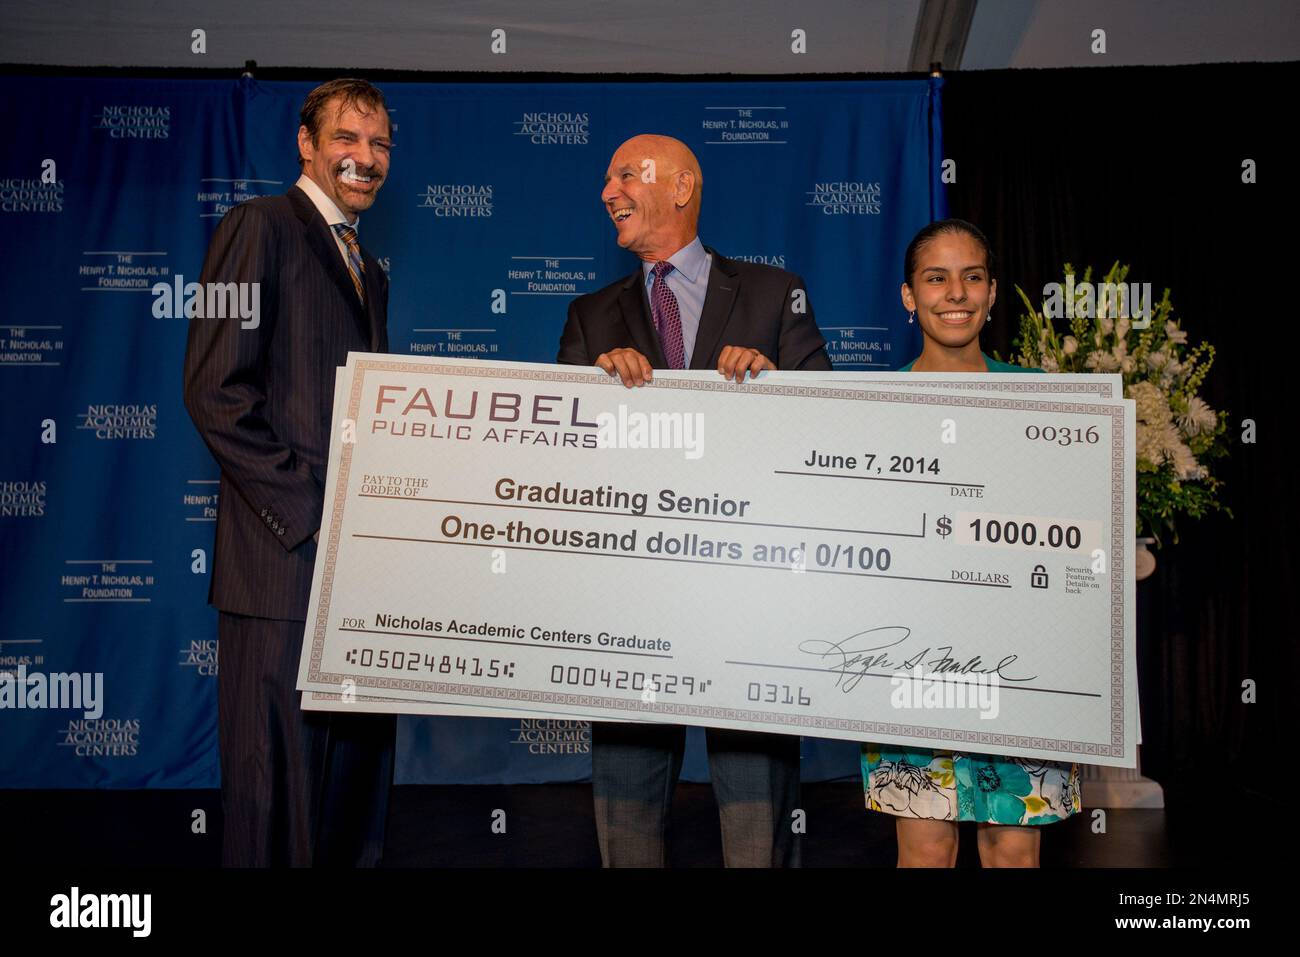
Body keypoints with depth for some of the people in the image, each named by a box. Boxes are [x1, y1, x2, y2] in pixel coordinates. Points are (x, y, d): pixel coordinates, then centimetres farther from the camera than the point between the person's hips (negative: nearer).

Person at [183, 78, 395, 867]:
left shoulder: (370, 271, 21)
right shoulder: (262, 227, -3)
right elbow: (216, 390, -12)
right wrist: (308, 511, -16)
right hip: (285, 562, -7)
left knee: (357, 785, 14)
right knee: (280, 782, 1)